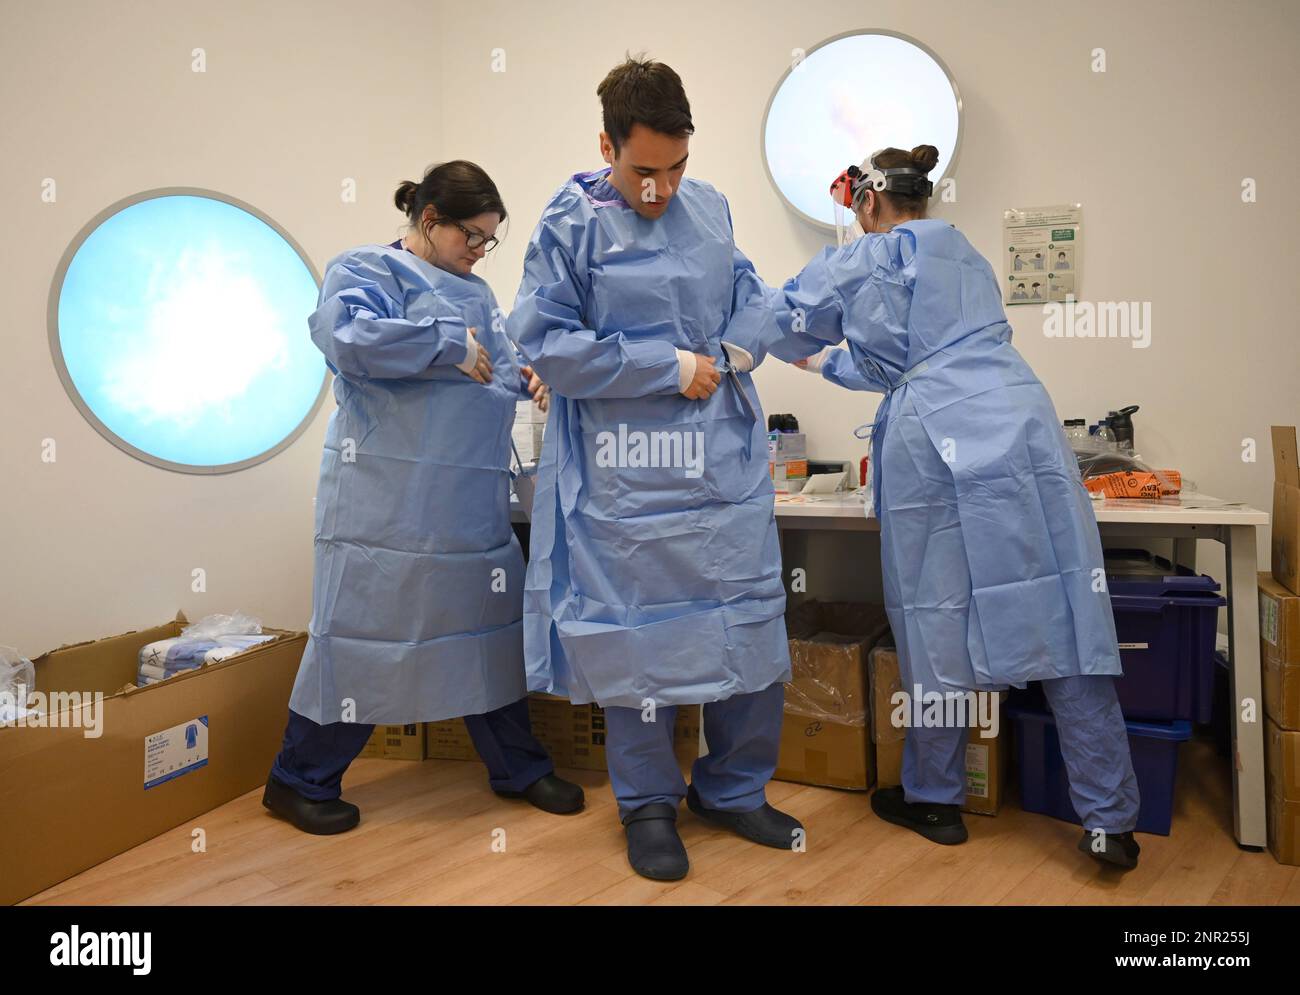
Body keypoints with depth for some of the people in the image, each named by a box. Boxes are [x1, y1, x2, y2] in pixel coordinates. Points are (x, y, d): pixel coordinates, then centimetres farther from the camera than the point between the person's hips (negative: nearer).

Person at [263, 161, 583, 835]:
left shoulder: (476, 293, 20)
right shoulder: (364, 270, -2)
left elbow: (498, 369, 20)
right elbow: (349, 338, -21)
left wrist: (528, 380, -3)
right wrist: (451, 346, -16)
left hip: (473, 497, 7)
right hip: (387, 494, -7)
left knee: (491, 622, 12)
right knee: (363, 627, 1)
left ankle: (517, 768, 28)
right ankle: (300, 781, 21)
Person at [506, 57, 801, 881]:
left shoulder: (710, 208, 9)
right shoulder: (570, 225, -5)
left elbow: (753, 301, 15)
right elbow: (546, 343, -11)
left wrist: (730, 354, -8)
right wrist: (670, 368, -14)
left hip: (726, 463, 5)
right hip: (628, 469, -4)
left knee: (752, 624, 10)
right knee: (639, 638, 6)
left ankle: (734, 790, 31)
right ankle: (648, 805, 27)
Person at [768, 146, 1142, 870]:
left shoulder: (868, 258, 7)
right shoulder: (964, 252, 26)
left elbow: (785, 323, 17)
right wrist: (826, 362, 41)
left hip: (936, 449, -5)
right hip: (1020, 427, 5)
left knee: (938, 623, 5)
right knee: (1063, 619, 1)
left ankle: (935, 801, 19)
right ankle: (1111, 821, 6)